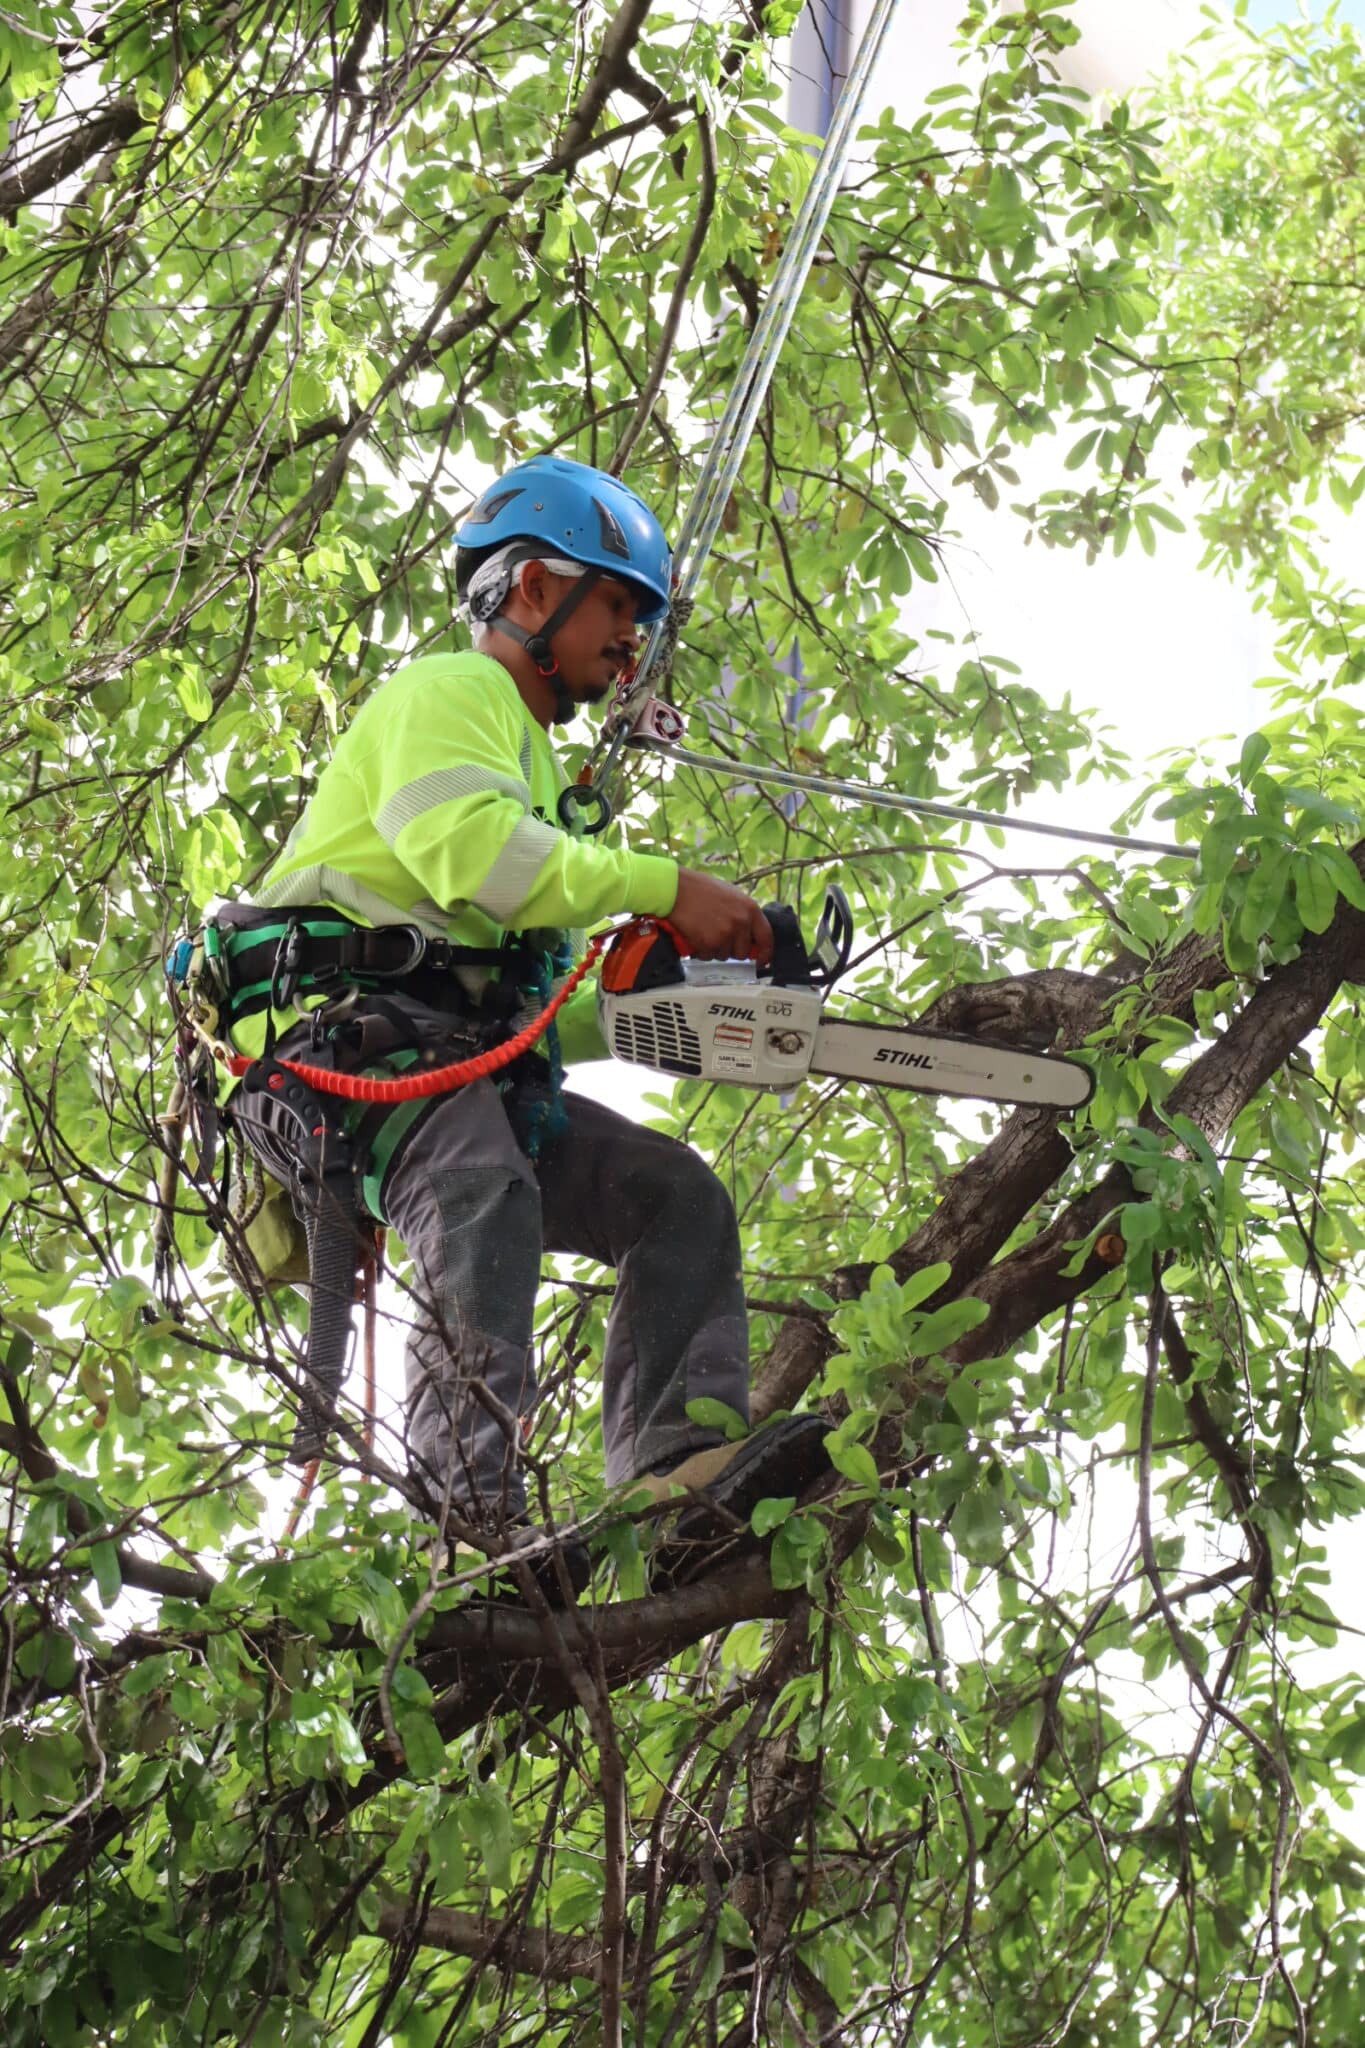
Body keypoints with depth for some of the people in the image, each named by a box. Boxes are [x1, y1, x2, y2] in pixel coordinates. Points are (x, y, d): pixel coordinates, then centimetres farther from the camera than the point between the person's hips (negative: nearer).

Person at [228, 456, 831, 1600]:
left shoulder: (535, 767, 34)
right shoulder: (448, 692, 3)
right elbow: (465, 850, -20)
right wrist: (666, 888, -16)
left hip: (469, 1061, 9)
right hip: (344, 1040, -9)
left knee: (679, 1195, -5)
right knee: (483, 1190, -36)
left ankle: (679, 1479, -25)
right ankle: (478, 1524, -49)